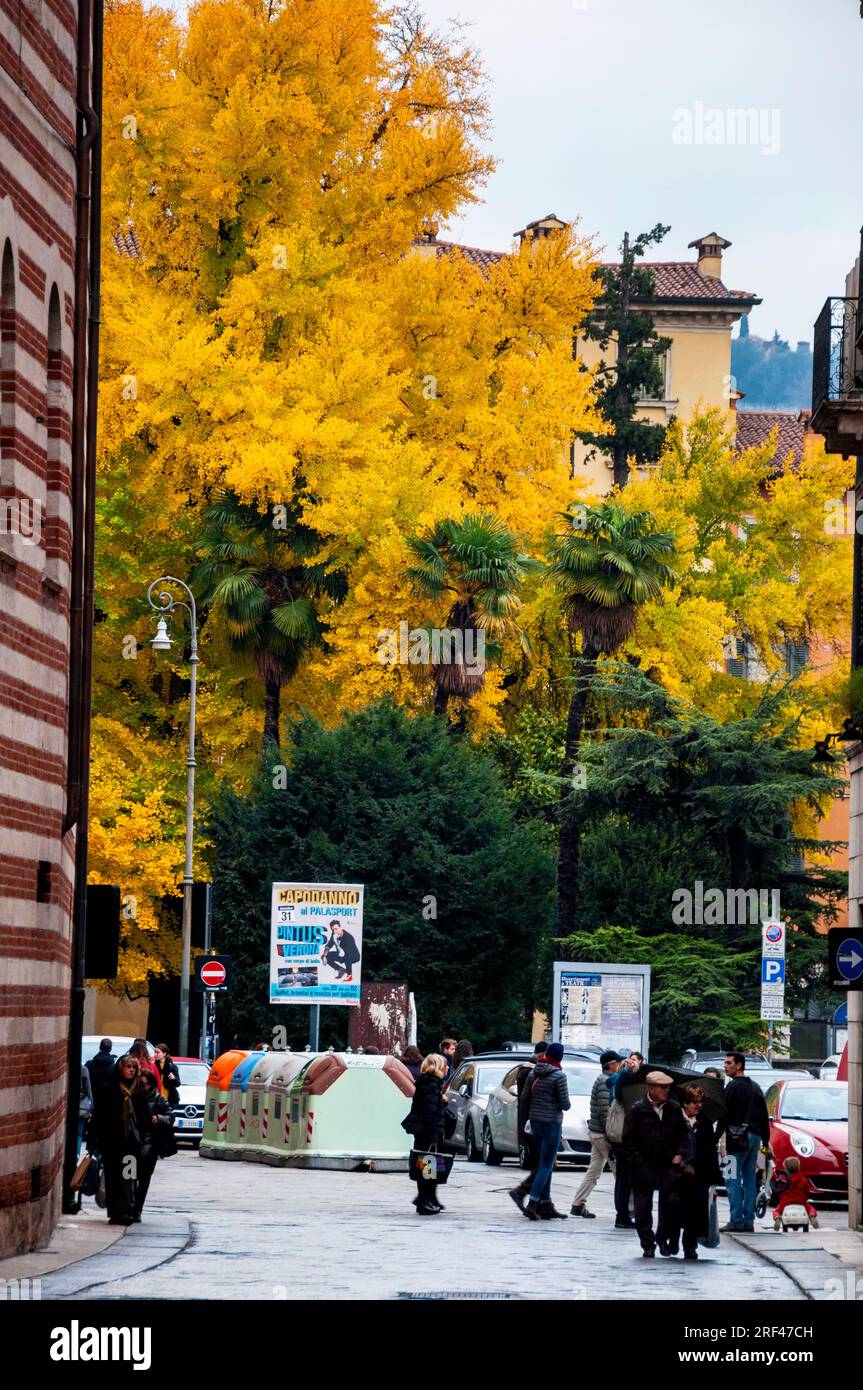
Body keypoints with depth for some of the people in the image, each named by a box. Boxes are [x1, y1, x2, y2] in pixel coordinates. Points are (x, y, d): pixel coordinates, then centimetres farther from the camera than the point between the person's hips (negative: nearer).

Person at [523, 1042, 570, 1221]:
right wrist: (565, 1103, 9)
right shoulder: (559, 1076, -14)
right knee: (546, 1165, -3)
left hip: (535, 1121, 6)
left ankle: (546, 1205, 16)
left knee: (545, 1164, 14)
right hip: (551, 1123, -6)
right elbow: (565, 1104, -12)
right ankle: (532, 1203, -14)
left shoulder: (534, 1074, 4)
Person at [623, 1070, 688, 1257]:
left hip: (669, 1164, 2)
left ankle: (663, 1238, 14)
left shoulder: (674, 1109, 6)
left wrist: (680, 1154, 1)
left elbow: (684, 1134, 14)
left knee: (672, 1201, -5)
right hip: (644, 1165, -2)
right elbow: (628, 1138, -3)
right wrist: (639, 1162, -8)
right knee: (643, 1206, 1)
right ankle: (648, 1244, 12)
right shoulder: (638, 1110, -5)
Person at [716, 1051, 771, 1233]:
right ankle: (749, 1220, 9)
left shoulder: (733, 1086, -7)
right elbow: (765, 1116, 20)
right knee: (749, 1179, 10)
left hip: (738, 1137, -8)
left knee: (733, 1179, -7)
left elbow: (725, 1115, -13)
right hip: (755, 1136, 8)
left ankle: (736, 1220, -13)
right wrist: (766, 1141, 24)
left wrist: (716, 1138, -12)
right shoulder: (755, 1087, 17)